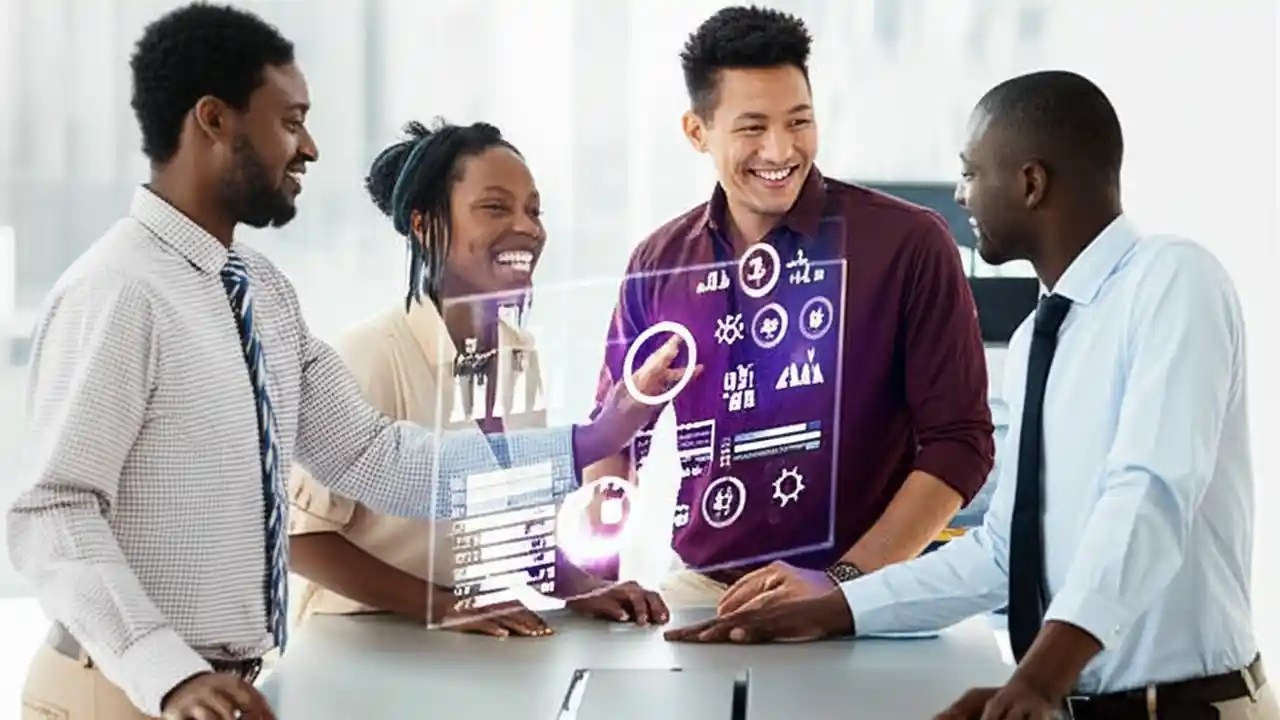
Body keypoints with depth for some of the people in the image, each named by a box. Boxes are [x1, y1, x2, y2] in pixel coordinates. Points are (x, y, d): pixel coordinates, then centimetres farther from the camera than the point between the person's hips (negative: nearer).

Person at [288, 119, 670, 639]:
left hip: (487, 642, 5)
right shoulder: (370, 356, -15)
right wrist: (444, 606, -17)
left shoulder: (521, 355, 6)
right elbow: (301, 534, -13)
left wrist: (584, 592, 0)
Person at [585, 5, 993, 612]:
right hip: (690, 591, 2)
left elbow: (958, 442, -5)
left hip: (855, 604, -2)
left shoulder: (908, 244, -4)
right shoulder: (657, 265, 8)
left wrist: (841, 581, -13)